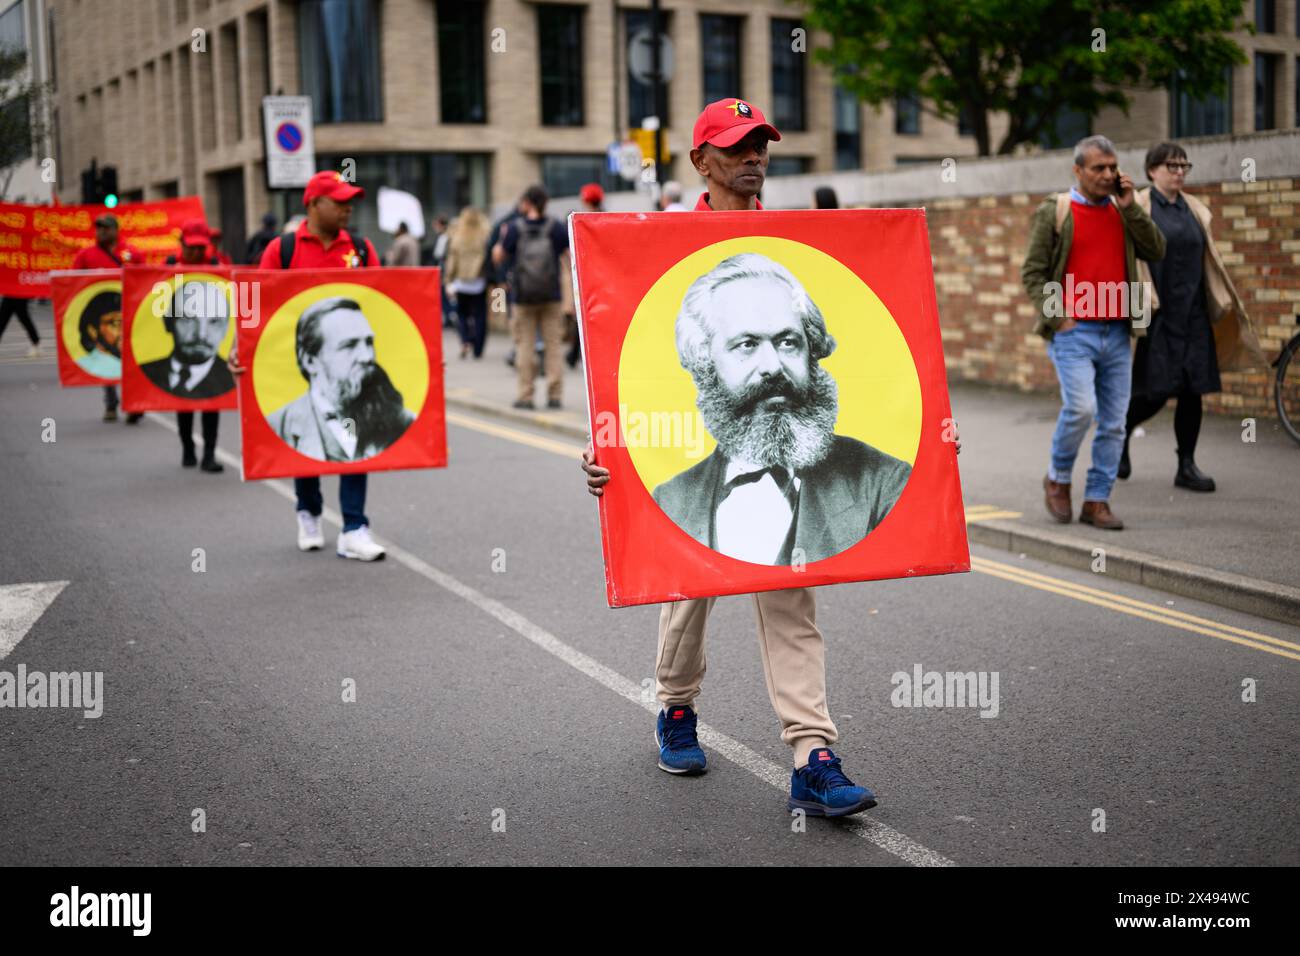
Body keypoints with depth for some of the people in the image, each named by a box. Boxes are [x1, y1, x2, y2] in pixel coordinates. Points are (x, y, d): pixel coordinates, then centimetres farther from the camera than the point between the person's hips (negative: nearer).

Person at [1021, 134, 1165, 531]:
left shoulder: (1122, 211, 14)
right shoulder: (1054, 212, 1)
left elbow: (1156, 250, 3)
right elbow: (1032, 272, -1)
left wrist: (1130, 207, -3)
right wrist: (1057, 317, -9)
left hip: (1117, 334, 5)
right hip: (1073, 332, -5)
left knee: (1113, 423, 3)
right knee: (1081, 408, -20)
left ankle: (1097, 502, 12)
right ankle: (1057, 478, 5)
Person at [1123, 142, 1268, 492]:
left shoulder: (1194, 209, 13)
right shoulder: (1138, 208, -3)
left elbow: (1209, 259, 17)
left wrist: (1226, 303, 12)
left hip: (1192, 314, 5)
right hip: (1157, 315, -5)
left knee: (1192, 390, 2)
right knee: (1156, 391, -7)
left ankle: (1187, 466, 10)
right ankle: (1121, 431, 22)